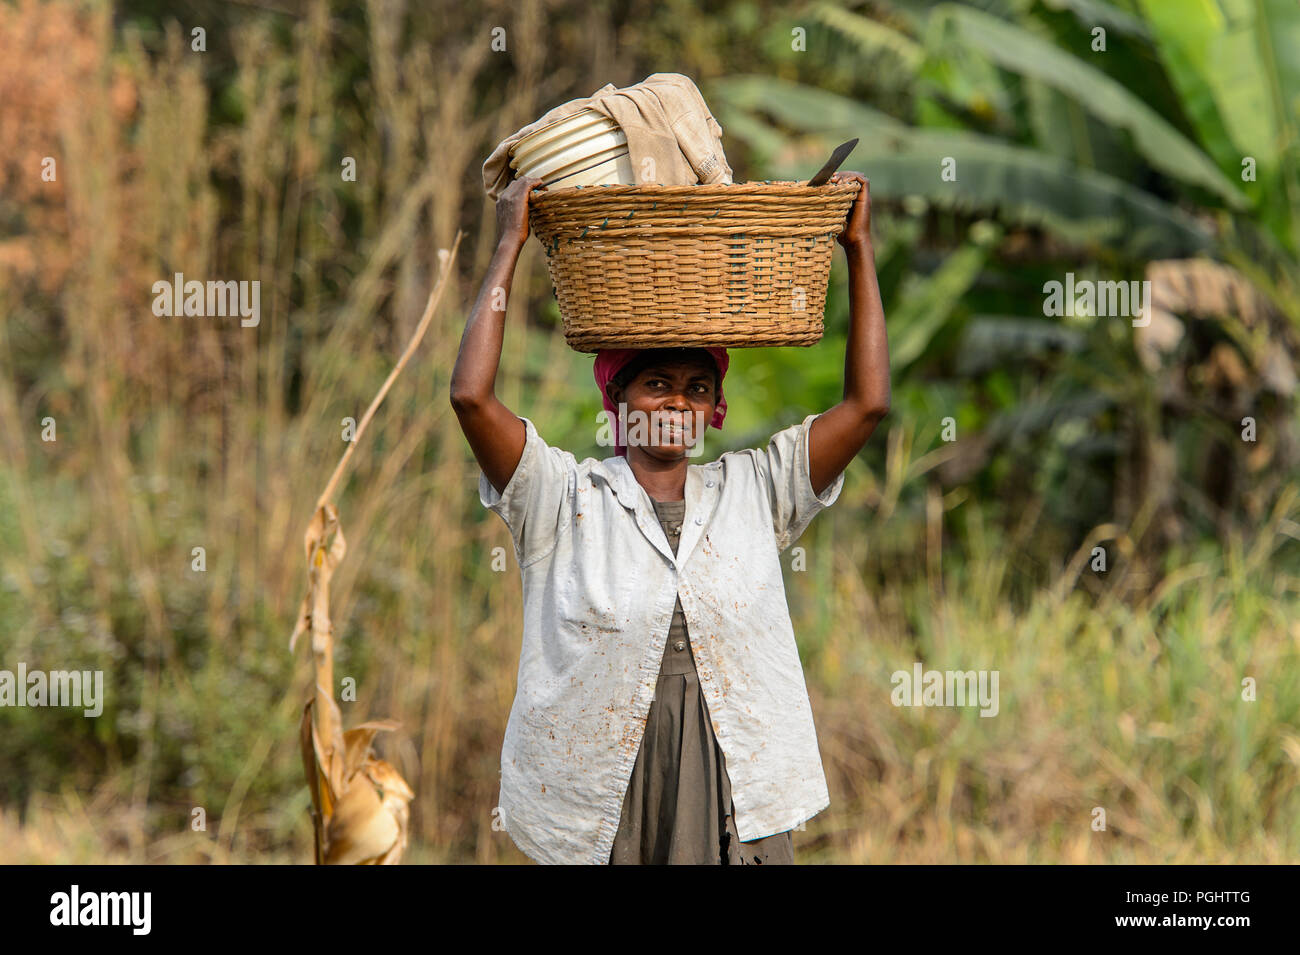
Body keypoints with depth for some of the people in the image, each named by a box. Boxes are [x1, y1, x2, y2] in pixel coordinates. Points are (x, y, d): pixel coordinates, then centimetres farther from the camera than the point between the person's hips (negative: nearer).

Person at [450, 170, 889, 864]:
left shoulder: (751, 491, 10)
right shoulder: (566, 500, 1)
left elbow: (868, 402, 6)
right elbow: (471, 395, -11)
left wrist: (859, 251, 6)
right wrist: (509, 248, -4)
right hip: (599, 801, -2)